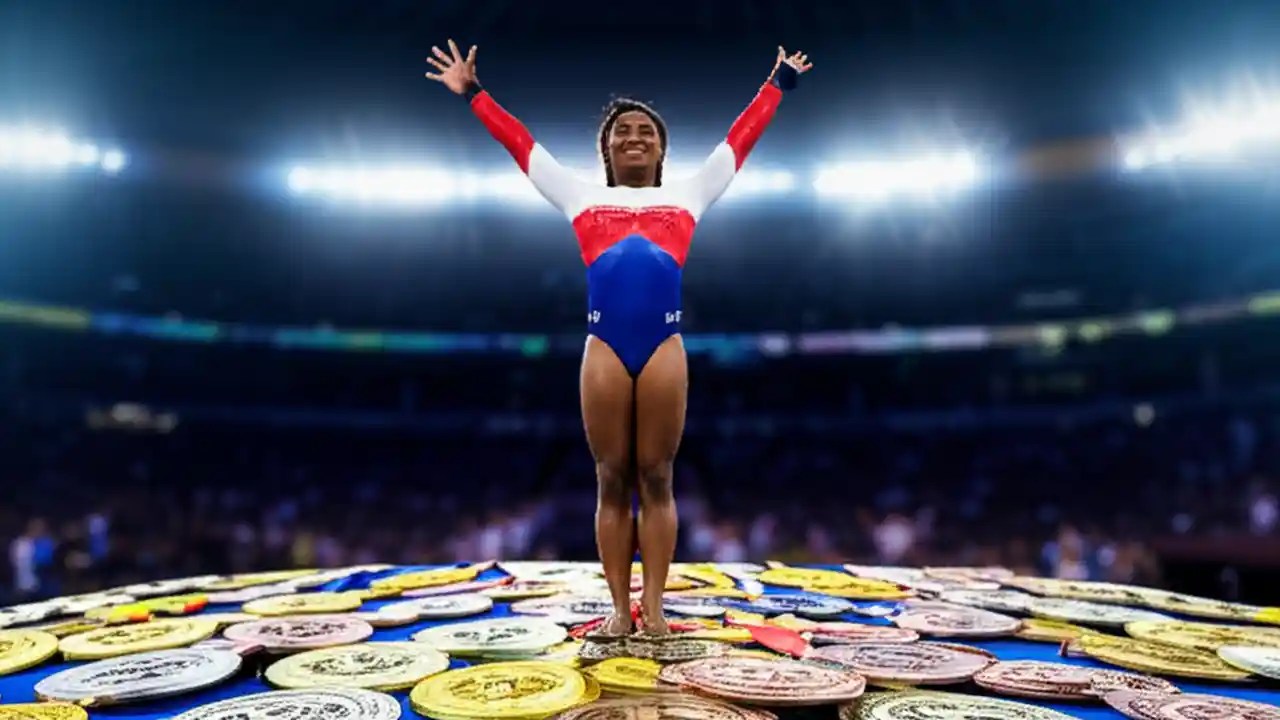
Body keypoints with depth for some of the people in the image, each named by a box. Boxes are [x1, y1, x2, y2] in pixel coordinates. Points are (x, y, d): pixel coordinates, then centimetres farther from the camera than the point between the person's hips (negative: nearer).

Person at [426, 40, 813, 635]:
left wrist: (778, 84, 37)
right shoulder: (582, 198, 23)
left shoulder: (685, 195, 24)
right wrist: (472, 92, 33)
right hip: (604, 347, 0)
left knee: (656, 480, 2)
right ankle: (620, 607, 10)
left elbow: (740, 137, 30)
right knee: (612, 482, 3)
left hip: (664, 346, 0)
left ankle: (653, 606, 8)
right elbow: (519, 142, 28)